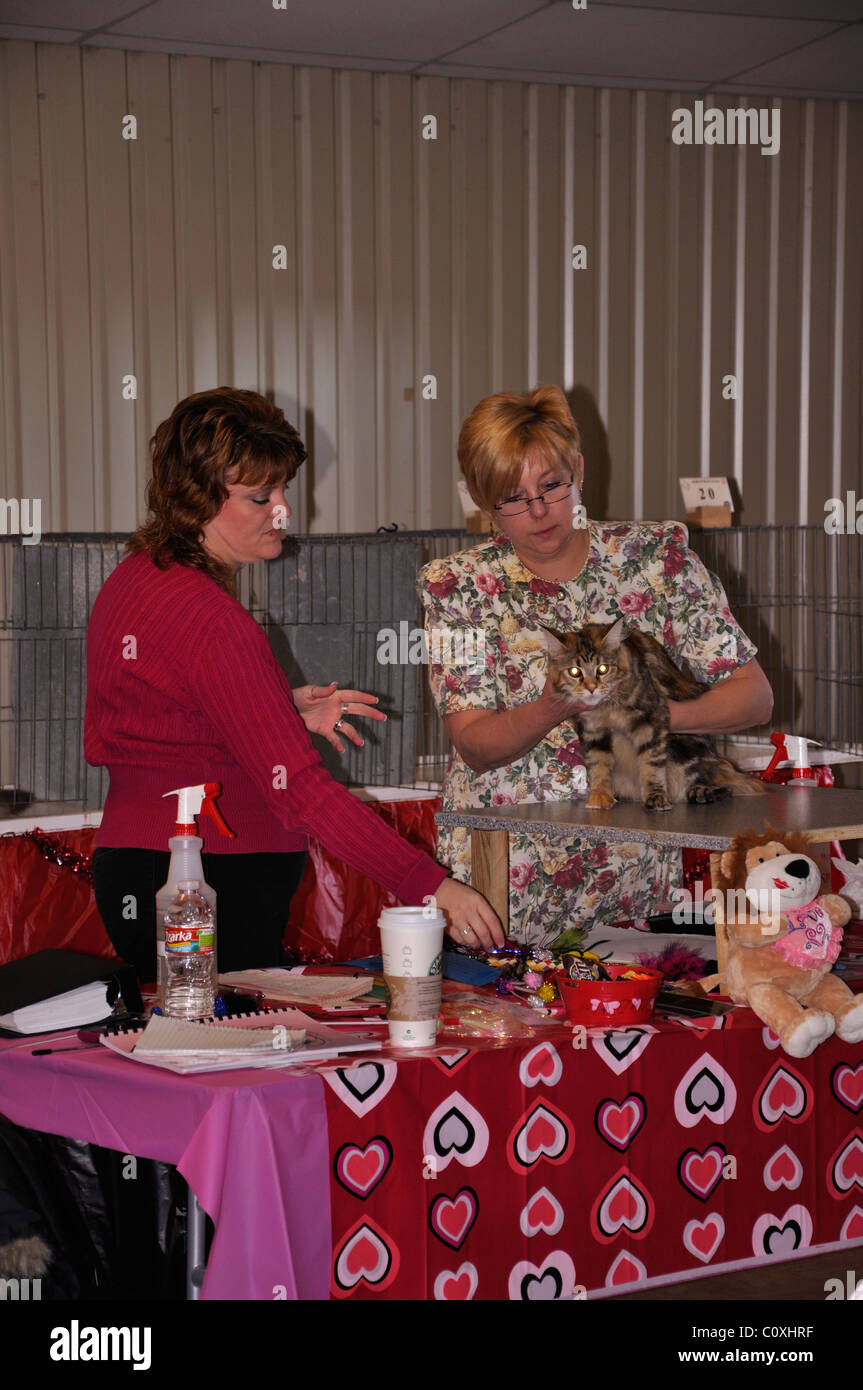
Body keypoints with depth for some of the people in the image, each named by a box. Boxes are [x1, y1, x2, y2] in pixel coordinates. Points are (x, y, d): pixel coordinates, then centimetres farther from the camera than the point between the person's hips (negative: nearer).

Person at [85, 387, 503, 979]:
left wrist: (282, 711, 11)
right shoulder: (210, 621, -22)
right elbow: (298, 786, -26)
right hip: (216, 893, -10)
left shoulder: (130, 581, 9)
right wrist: (432, 885, -28)